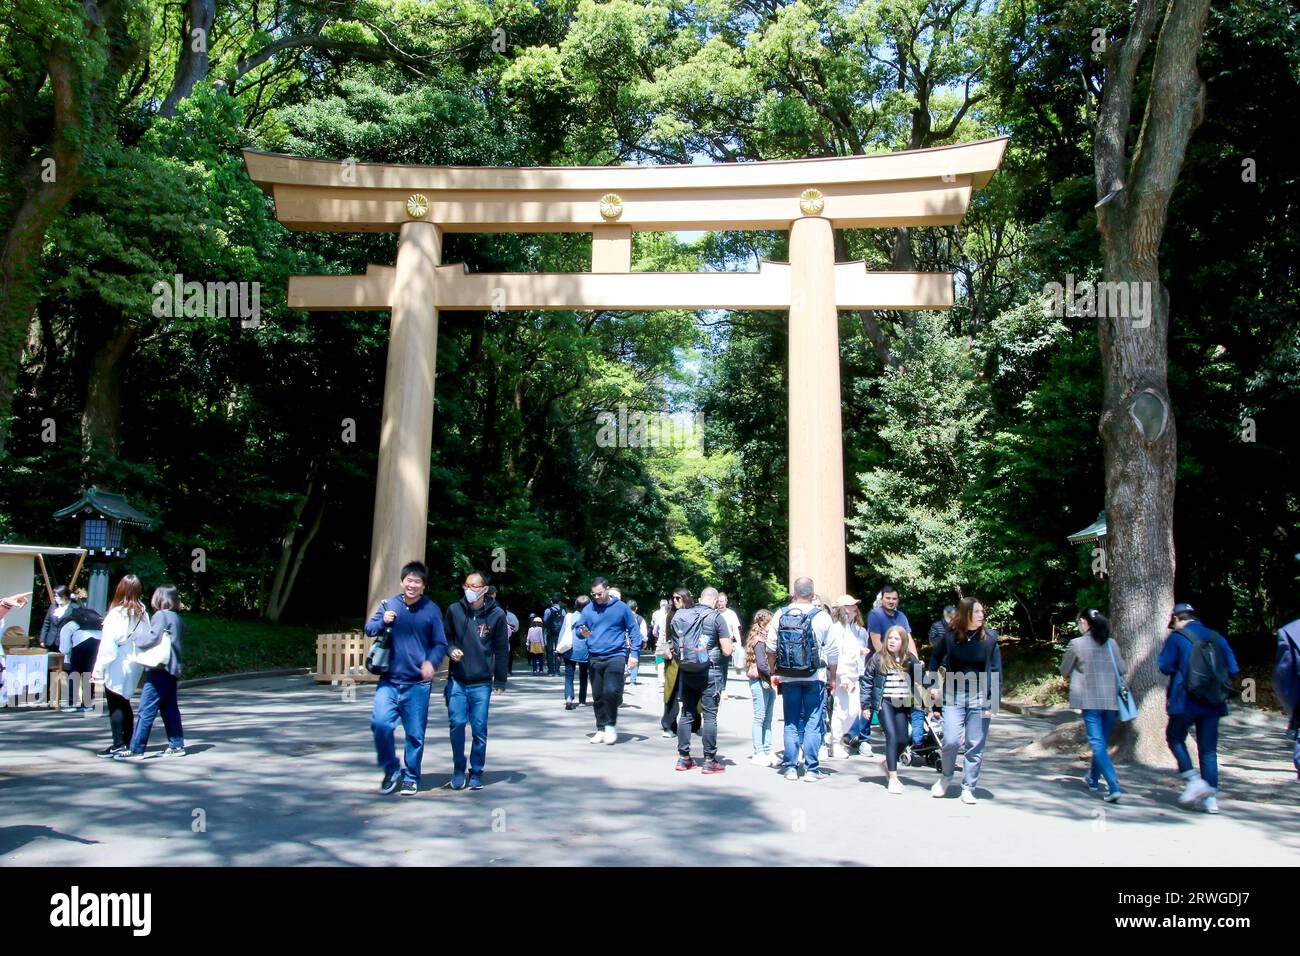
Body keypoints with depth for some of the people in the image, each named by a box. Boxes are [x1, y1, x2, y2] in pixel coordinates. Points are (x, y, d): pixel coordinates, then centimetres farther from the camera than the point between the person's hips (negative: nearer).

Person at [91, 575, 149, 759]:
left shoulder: (116, 614, -15)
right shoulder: (142, 612, 4)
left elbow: (108, 645, -15)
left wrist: (98, 669, -11)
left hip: (117, 667, -7)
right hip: (135, 665, 7)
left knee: (115, 704, -1)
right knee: (124, 702, 17)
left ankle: (118, 744, -3)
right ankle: (128, 742, 22)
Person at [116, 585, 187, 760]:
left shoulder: (161, 616, -10)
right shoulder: (177, 618, 15)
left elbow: (153, 637, -21)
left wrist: (136, 638, -4)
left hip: (160, 669, -9)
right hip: (172, 669, 9)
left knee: (146, 711, -5)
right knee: (170, 708, 12)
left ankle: (136, 749, -3)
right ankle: (177, 745, 15)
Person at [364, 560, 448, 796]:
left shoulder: (432, 609, -2)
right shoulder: (388, 604, 3)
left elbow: (440, 644, 2)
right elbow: (369, 628, 10)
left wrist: (432, 662, -17)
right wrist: (383, 621, -12)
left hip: (418, 683, -1)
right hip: (389, 681, 1)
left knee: (415, 733, 4)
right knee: (381, 722, -14)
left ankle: (411, 777, 24)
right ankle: (391, 769, 10)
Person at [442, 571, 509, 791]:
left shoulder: (497, 614, -5)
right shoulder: (454, 610, -2)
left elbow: (502, 649, 1)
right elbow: (445, 637, 12)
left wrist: (500, 681, 1)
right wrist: (451, 649, -10)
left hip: (482, 682, -1)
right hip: (456, 680, 1)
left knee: (479, 728, 4)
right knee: (457, 723, -3)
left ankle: (476, 772, 20)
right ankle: (458, 768, 18)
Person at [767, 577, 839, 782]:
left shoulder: (780, 615, -2)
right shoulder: (822, 617, -8)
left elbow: (771, 648, 3)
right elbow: (832, 652, -3)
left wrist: (773, 673, 15)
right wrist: (832, 679, 9)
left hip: (788, 678, 2)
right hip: (814, 678, -2)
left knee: (791, 723, 11)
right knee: (813, 724, 5)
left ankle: (791, 767, 14)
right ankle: (811, 769, 7)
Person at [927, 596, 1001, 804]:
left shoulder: (989, 637, -4)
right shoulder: (950, 636, -3)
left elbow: (996, 670, -3)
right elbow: (935, 657, 14)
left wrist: (993, 701, -9)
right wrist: (932, 686, 9)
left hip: (980, 698, 0)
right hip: (954, 695, 0)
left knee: (975, 746, 4)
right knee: (951, 740, -8)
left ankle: (968, 789, 18)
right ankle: (946, 777, 19)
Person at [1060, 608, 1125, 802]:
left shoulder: (1076, 644, -8)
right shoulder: (1111, 643, 1)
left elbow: (1064, 671, 1)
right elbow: (1122, 669, 8)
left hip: (1089, 700, -4)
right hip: (1111, 699, 4)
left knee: (1097, 743, -3)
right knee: (1103, 742, 18)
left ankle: (1114, 786, -16)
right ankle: (1093, 779, 34)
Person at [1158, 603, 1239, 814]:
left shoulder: (1176, 638, -6)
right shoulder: (1217, 638, 7)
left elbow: (1164, 667, -8)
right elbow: (1233, 670, 7)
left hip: (1185, 701, -4)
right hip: (1213, 703, 4)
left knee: (1175, 738, 15)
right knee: (1208, 750, 10)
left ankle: (1195, 780, -2)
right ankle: (1211, 798, 7)